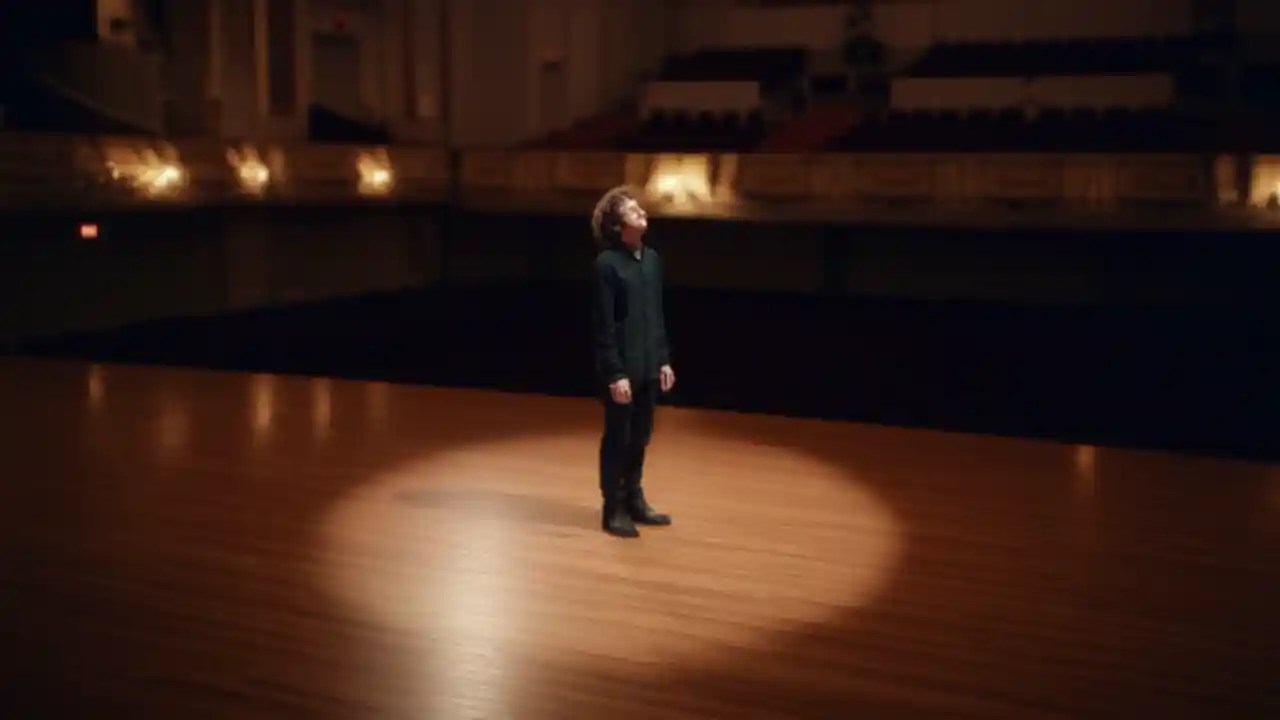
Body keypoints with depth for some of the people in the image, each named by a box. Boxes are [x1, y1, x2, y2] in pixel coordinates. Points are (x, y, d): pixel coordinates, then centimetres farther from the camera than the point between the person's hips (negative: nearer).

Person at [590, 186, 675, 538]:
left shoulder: (652, 258, 6)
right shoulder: (607, 263, -14)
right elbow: (604, 325, -15)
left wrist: (664, 359, 12)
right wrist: (615, 373, -17)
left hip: (649, 365, 6)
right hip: (622, 368, -6)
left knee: (640, 437, 17)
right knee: (617, 438, 6)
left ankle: (634, 500, 31)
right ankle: (614, 509, 18)